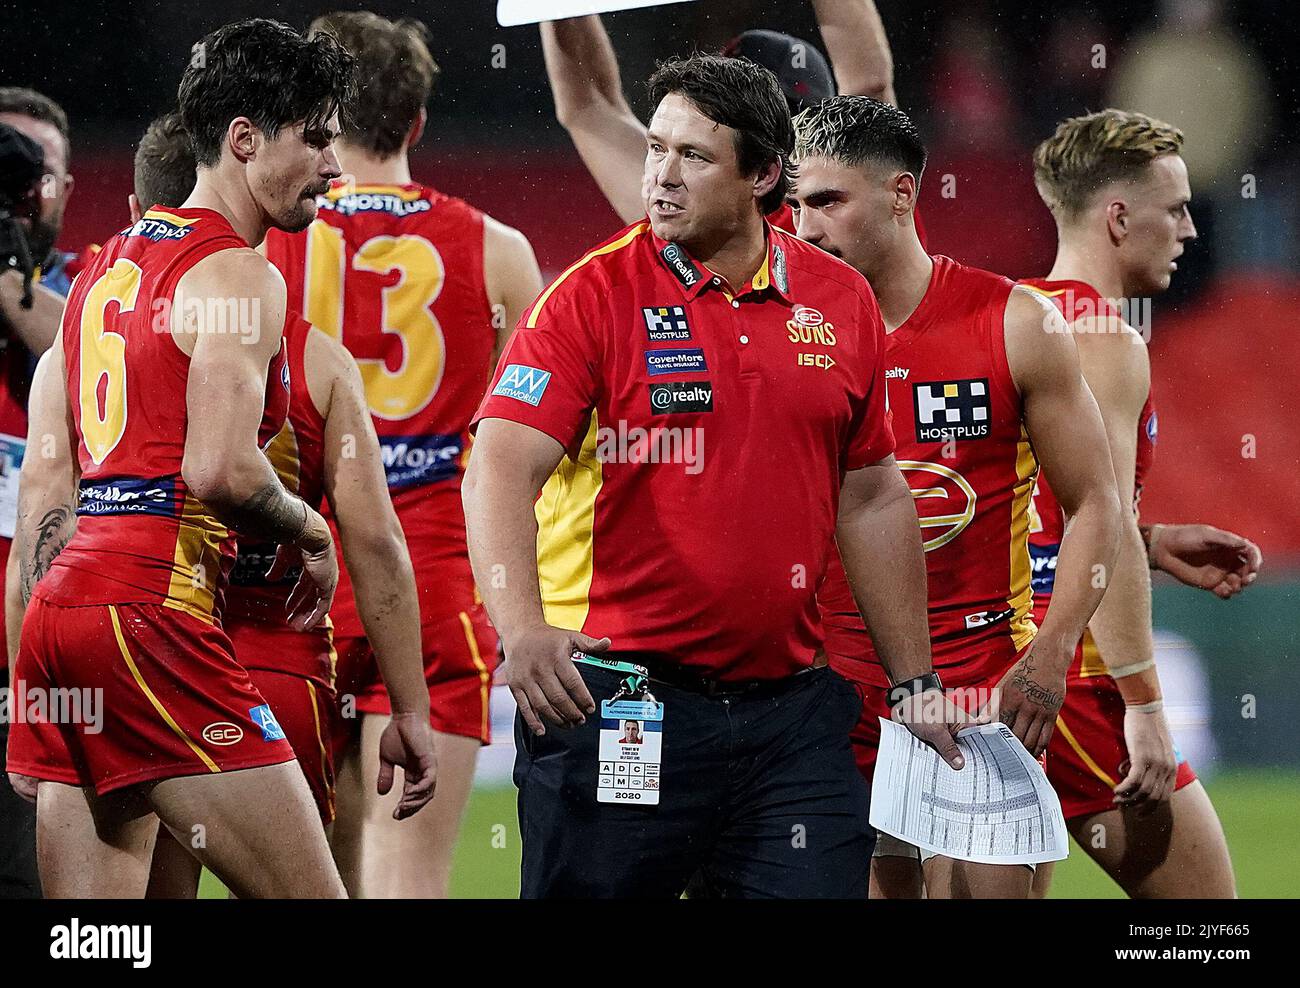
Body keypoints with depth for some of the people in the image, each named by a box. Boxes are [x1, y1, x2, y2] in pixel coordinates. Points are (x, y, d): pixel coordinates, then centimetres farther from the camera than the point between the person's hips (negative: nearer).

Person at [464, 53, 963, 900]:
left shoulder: (842, 301, 8)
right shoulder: (593, 296, -5)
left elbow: (871, 498, 17)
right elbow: (502, 470, -15)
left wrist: (916, 683, 17)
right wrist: (522, 626, -31)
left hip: (792, 708, 3)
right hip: (610, 698, -3)